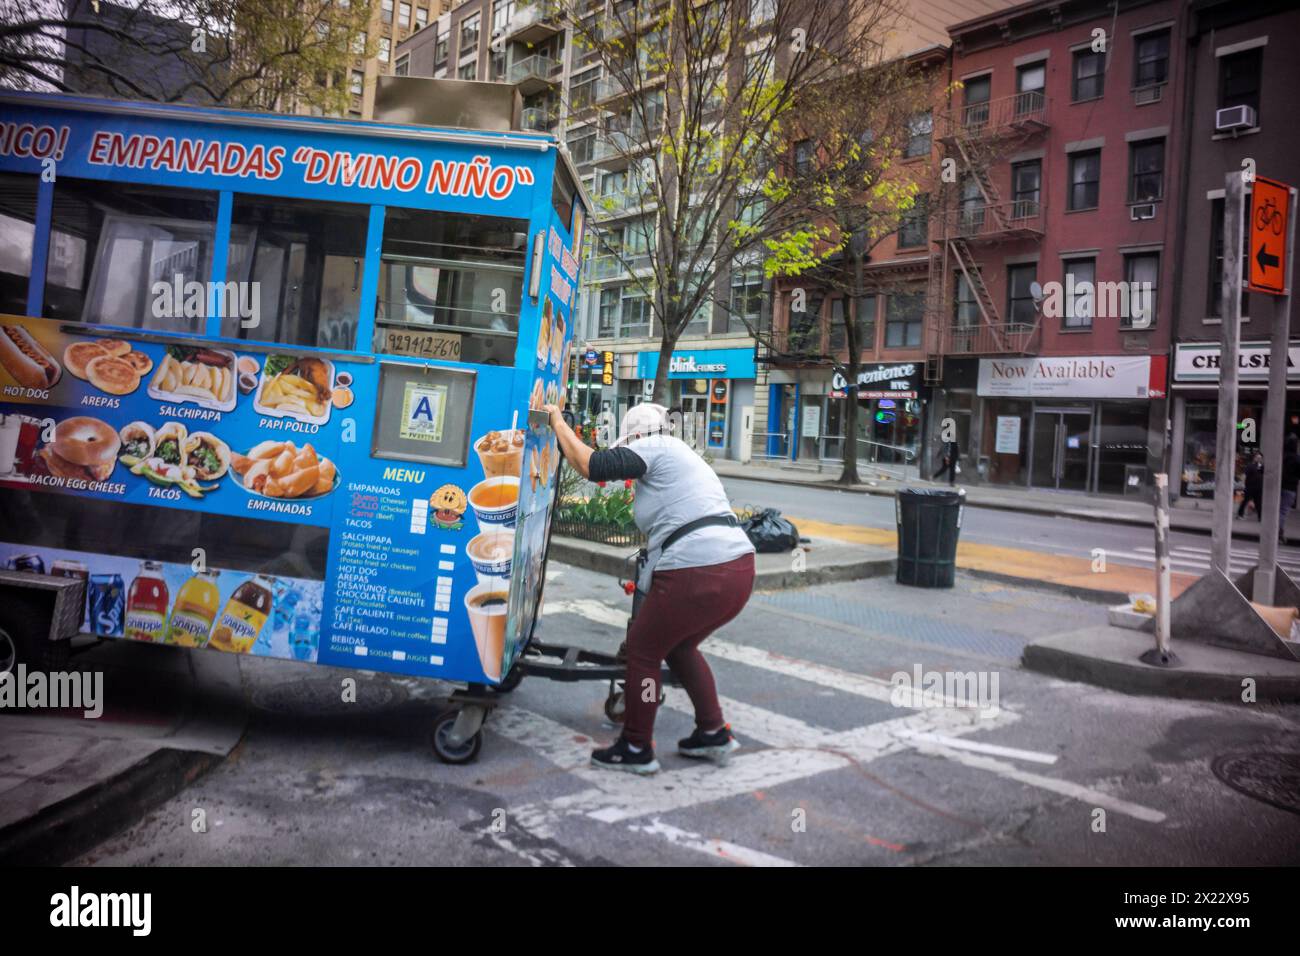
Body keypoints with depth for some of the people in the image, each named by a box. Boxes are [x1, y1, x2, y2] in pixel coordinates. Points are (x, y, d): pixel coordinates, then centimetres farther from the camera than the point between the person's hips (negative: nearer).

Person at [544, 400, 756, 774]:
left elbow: (591, 465, -12)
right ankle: (713, 733, 32)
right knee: (680, 646, 28)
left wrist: (557, 421, 2)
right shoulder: (682, 455, 27)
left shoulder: (654, 448, -1)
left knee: (642, 650, 9)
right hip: (739, 567, 10)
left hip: (697, 573, -9)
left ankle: (635, 749, 21)